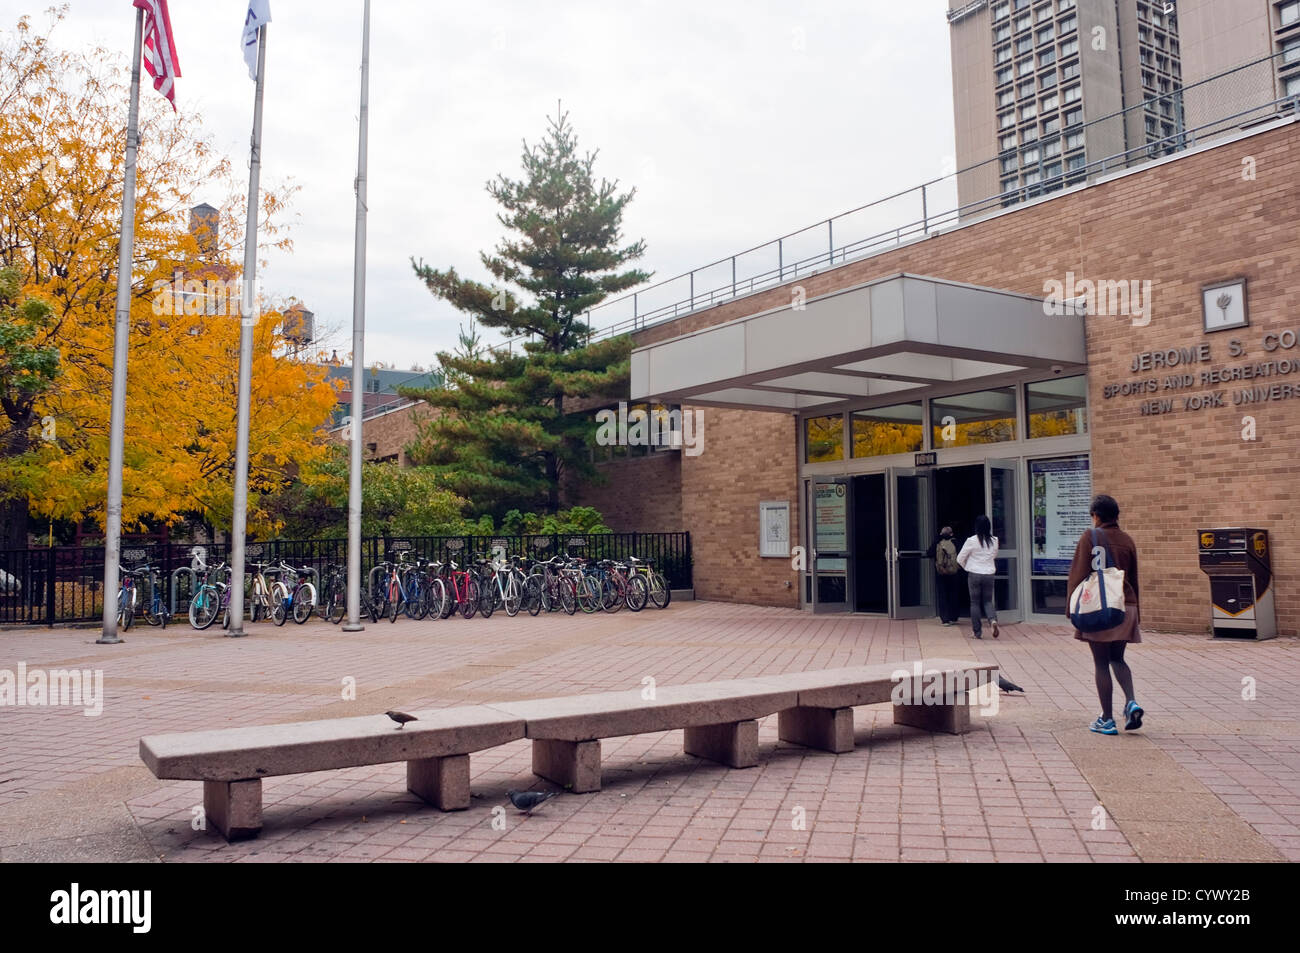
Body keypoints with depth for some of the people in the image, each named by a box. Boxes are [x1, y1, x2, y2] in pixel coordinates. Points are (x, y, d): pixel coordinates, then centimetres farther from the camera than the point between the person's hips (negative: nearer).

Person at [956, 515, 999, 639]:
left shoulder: (971, 541, -12)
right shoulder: (994, 541, -1)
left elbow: (960, 559, -5)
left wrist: (966, 567, 14)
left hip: (974, 574, -3)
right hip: (989, 574, 3)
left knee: (975, 602, 7)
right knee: (988, 601, 13)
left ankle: (978, 632, 10)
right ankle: (993, 620, -16)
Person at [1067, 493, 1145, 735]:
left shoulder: (1090, 538, -6)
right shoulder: (1127, 540, 10)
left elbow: (1079, 575, -9)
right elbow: (1134, 578, 15)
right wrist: (1134, 611, 23)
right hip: (1126, 606, 5)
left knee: (1101, 662, 1)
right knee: (1117, 659, 18)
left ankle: (1107, 720, 4)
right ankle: (1132, 702, -4)